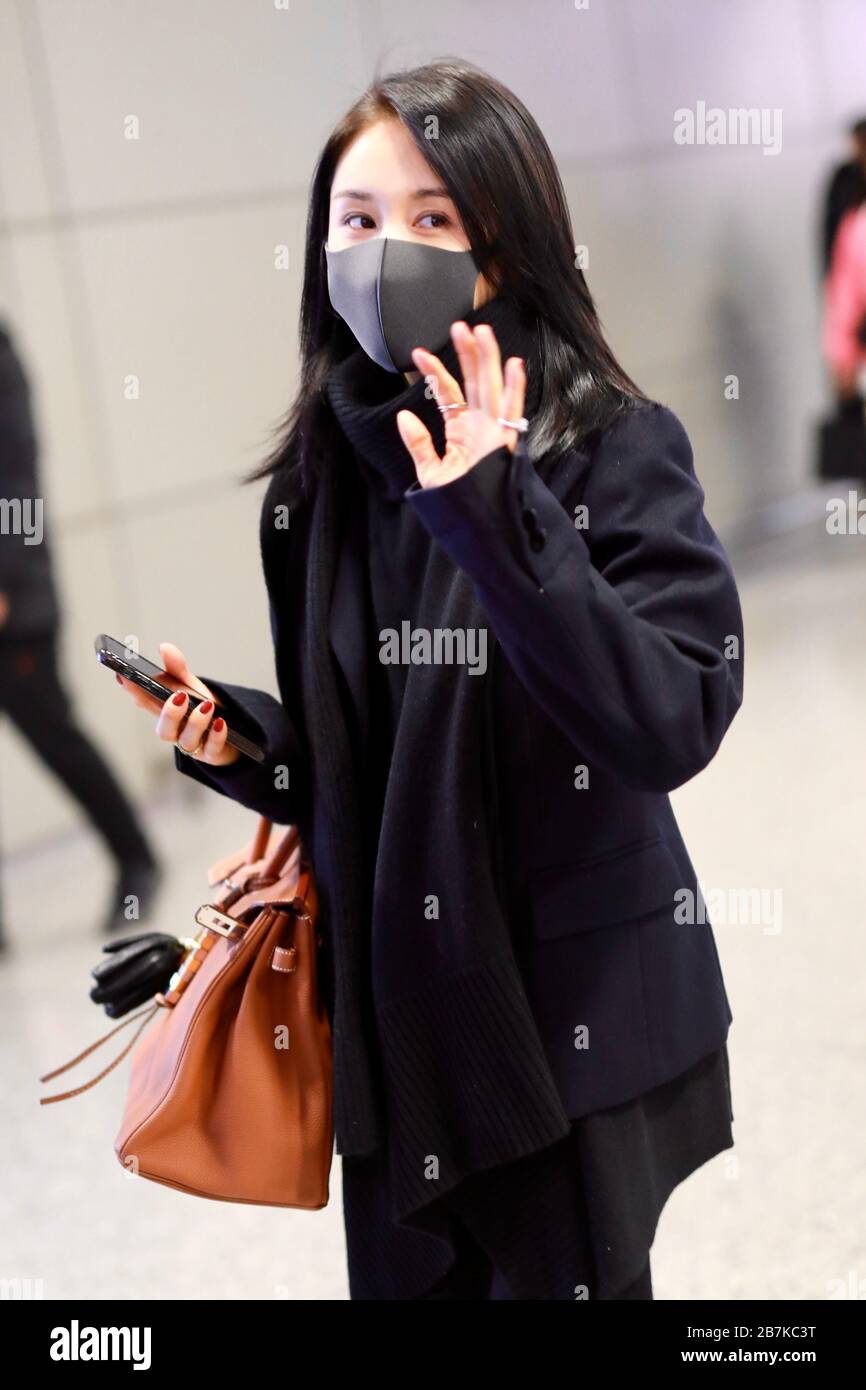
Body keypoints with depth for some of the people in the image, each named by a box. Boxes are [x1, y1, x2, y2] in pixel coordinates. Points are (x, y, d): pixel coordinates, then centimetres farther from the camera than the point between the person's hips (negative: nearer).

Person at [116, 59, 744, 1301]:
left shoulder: (615, 449, -13)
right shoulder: (320, 474, 4)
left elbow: (669, 726, -25)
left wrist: (499, 522, -32)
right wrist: (236, 741, -6)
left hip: (570, 1024, -5)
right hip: (390, 1021, 5)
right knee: (408, 1280, 15)